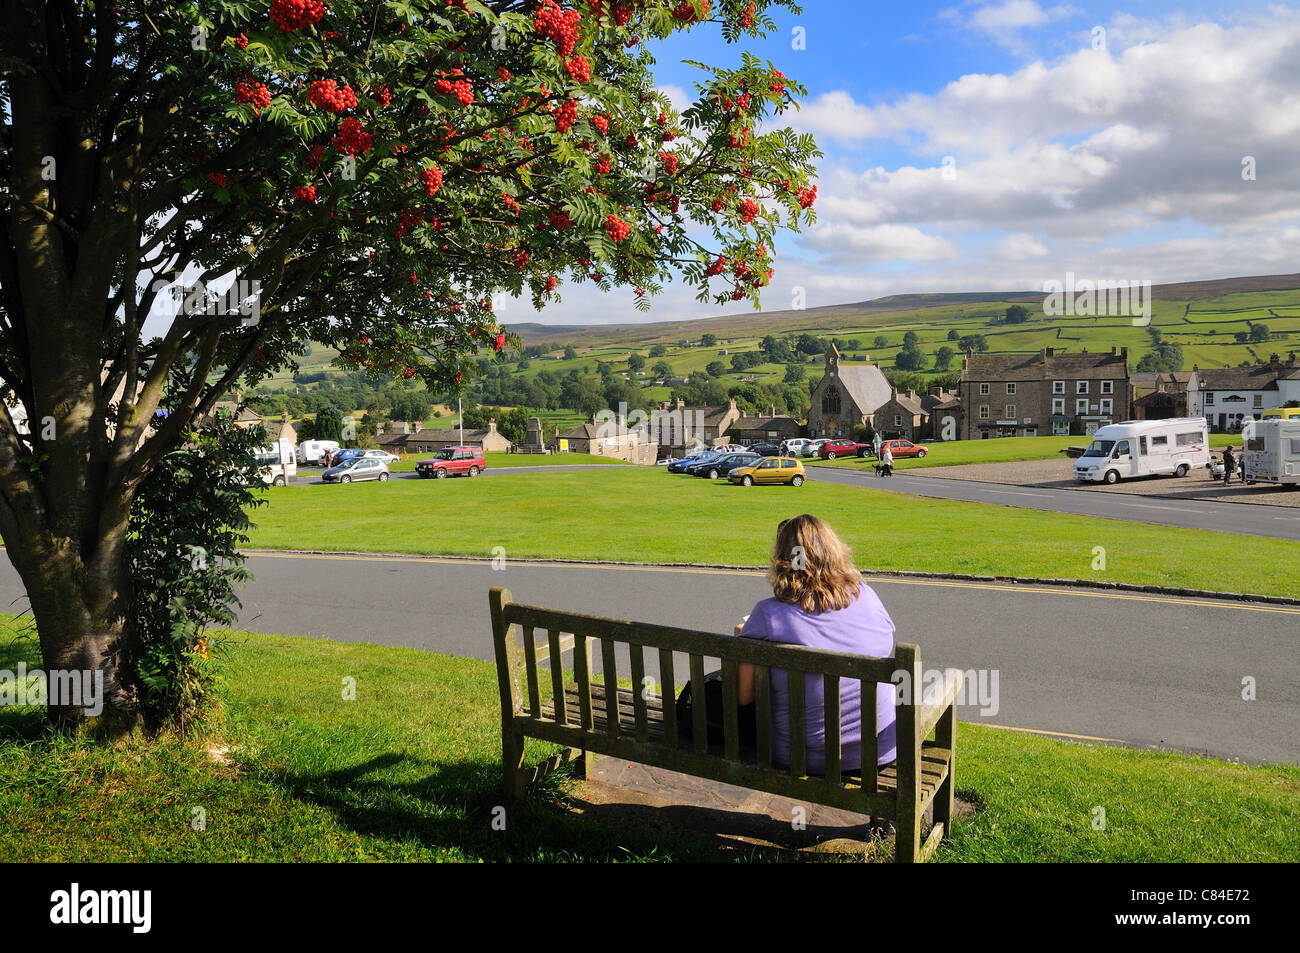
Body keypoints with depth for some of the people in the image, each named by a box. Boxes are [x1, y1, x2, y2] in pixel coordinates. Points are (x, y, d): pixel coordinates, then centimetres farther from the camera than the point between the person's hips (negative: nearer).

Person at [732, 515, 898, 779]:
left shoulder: (768, 615, -17)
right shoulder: (866, 596, -7)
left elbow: (743, 695, -10)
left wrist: (744, 639, 11)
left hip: (805, 760, -2)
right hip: (881, 749, 3)